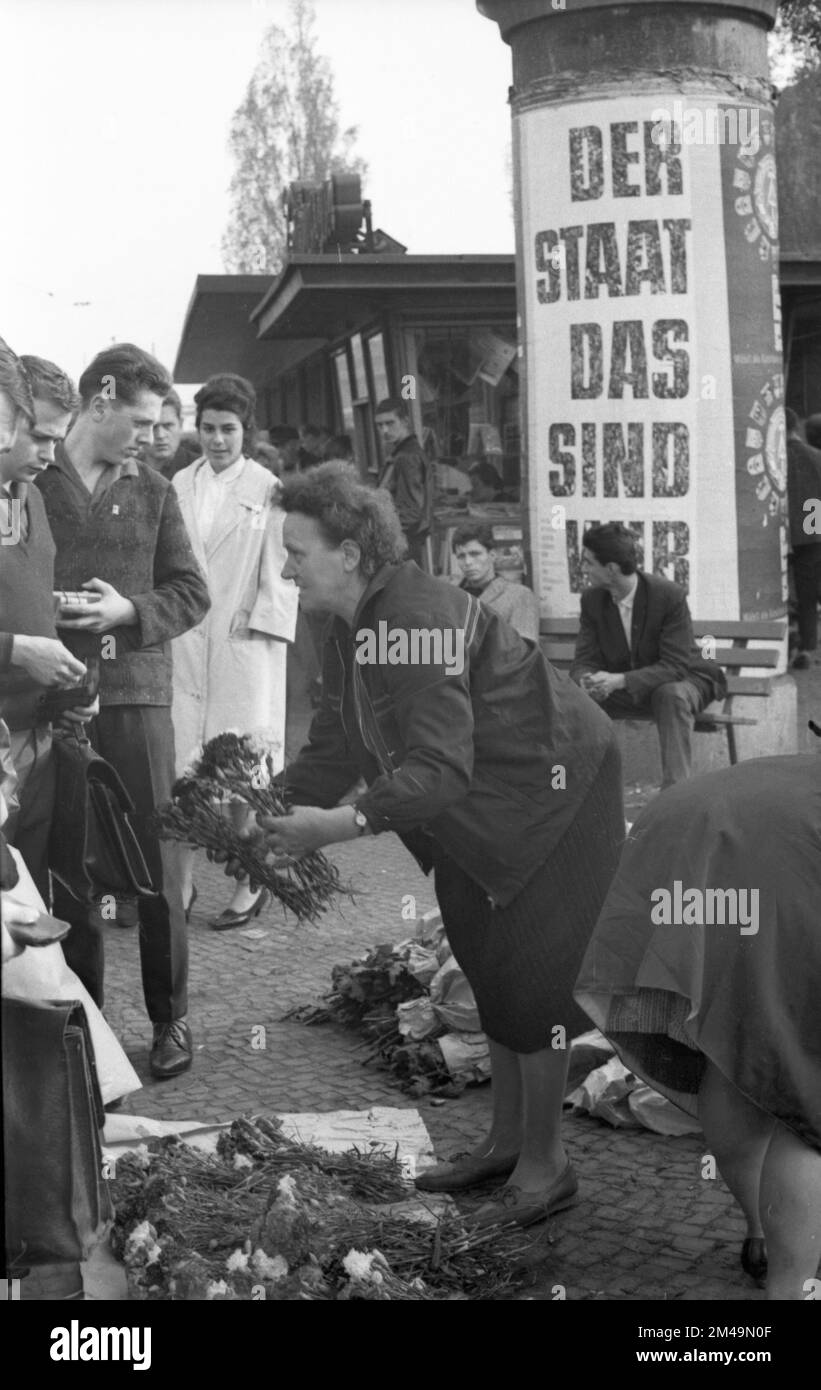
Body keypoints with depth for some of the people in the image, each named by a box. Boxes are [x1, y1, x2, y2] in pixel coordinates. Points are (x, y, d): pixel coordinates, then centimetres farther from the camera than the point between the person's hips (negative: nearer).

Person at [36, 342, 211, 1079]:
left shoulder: (153, 490, 9)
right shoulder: (31, 481, 2)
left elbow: (192, 593, 9)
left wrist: (129, 612, -8)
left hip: (136, 692, 1)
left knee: (155, 860, 3)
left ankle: (170, 1017, 15)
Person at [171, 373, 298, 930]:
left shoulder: (268, 489, 1)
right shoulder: (180, 486, 11)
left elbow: (279, 570, 0)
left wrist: (263, 627, -8)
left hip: (246, 640, -3)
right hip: (185, 639, 3)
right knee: (181, 759, 1)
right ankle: (183, 881, 9)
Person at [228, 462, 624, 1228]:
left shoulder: (417, 619, -31)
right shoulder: (350, 631, 0)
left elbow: (442, 766, -37)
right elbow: (334, 749, 2)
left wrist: (345, 824, -42)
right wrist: (270, 812, -10)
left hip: (553, 788, -10)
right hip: (483, 808, 10)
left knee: (530, 971, -5)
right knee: (489, 961, 16)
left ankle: (545, 1167, 10)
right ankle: (506, 1141, 31)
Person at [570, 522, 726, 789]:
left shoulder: (669, 596, -23)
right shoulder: (592, 599, -7)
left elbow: (674, 666, -27)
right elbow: (584, 660, -6)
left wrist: (620, 680, -40)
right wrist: (587, 680, -33)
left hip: (677, 681, -4)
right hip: (620, 687, 5)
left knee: (672, 695, -39)